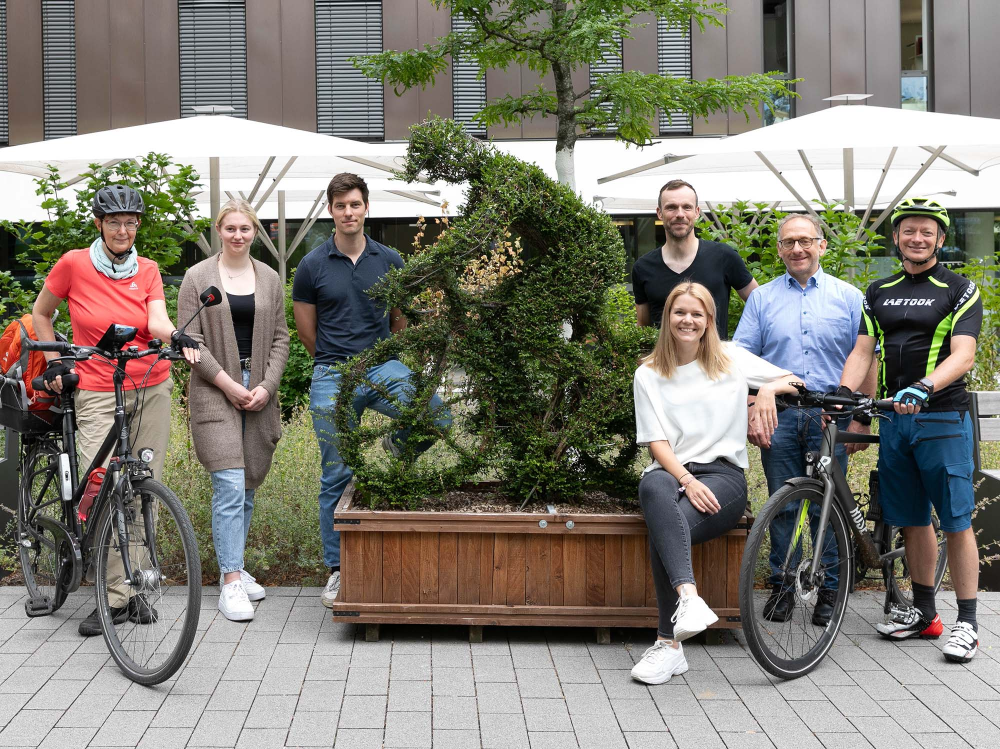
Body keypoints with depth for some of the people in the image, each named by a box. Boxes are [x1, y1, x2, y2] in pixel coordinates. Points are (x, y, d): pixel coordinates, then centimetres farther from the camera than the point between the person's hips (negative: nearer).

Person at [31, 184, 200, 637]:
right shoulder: (74, 264, -2)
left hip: (151, 389, 3)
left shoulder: (147, 270, 5)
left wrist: (177, 337, -32)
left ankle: (137, 587, 12)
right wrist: (54, 362, 3)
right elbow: (40, 314, 12)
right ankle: (117, 597, -5)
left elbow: (157, 320, -11)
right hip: (97, 392, -2)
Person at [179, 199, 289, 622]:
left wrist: (267, 385, -4)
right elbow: (191, 339, -4)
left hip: (260, 392, 4)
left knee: (248, 488, 9)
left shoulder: (269, 279, 11)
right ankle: (231, 582, -9)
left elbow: (280, 338, 10)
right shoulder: (198, 277, 0)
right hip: (216, 392, -4)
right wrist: (228, 384, -11)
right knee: (230, 487, -12)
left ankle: (233, 567, 22)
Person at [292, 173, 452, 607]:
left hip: (383, 368, 1)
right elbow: (306, 331, 9)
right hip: (331, 378, -1)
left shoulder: (389, 261, 5)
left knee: (438, 416, -26)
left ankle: (398, 449, 8)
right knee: (336, 477, 2)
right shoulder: (312, 266, 1)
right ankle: (337, 570, 14)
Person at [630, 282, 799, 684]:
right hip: (671, 470, 1)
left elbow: (795, 381, 18)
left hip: (723, 473, -1)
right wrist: (686, 481, -16)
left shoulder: (731, 358, 13)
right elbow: (657, 442, 3)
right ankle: (689, 596, -54)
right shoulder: (649, 374, 12)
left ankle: (669, 643, -35)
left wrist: (770, 388, -6)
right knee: (653, 486, -40)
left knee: (661, 533, -33)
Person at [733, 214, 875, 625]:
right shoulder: (762, 298, 9)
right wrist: (751, 414, -4)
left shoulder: (849, 297, 7)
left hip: (831, 418, -1)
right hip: (778, 418, 1)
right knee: (783, 506, 5)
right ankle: (782, 586, 16)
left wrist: (862, 418, -2)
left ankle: (829, 589, 14)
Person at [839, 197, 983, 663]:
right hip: (894, 417, 5)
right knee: (913, 520, 11)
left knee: (956, 521, -3)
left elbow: (963, 355, -13)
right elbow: (862, 351, 9)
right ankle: (922, 610, 22)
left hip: (943, 418, -5)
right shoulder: (879, 293, 14)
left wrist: (923, 387, -30)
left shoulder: (959, 290, -1)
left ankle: (967, 622, 2)